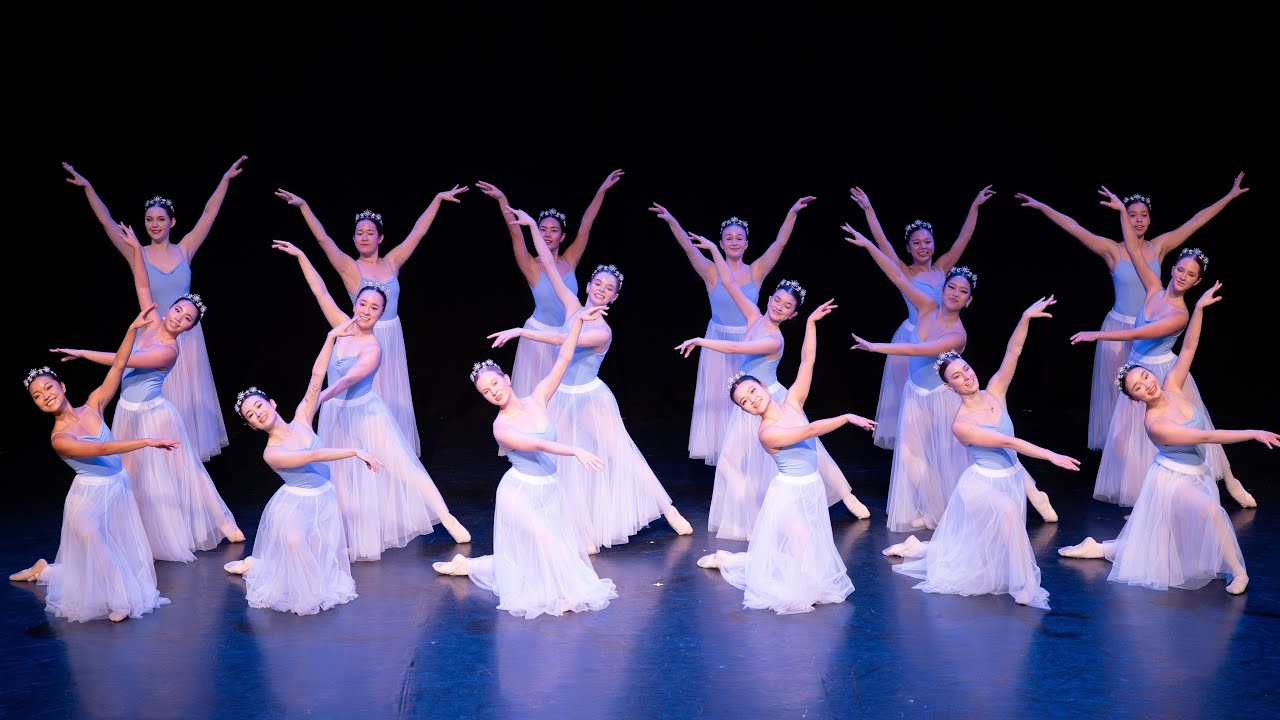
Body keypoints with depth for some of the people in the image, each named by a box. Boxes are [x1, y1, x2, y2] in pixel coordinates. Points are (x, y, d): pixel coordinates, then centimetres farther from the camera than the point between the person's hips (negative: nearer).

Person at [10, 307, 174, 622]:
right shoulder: (59, 439, -16)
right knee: (100, 562, -16)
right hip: (89, 498, -6)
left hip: (119, 490, 6)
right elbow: (102, 449, -28)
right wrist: (146, 441, -35)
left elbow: (117, 367, -7)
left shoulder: (92, 407, -2)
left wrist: (132, 329, -14)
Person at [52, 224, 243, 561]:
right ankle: (151, 536, 23)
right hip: (128, 413, 7)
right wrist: (136, 249, -12)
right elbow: (143, 285, -2)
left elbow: (122, 360, -26)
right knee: (135, 478, 12)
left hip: (153, 416, -7)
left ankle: (221, 523, 15)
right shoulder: (153, 323, -2)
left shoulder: (168, 351, -22)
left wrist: (82, 353, -20)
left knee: (174, 473, 3)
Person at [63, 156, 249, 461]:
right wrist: (87, 187, -18)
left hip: (187, 337, 2)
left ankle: (191, 448, 22)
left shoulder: (184, 250, -1)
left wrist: (225, 179, -7)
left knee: (190, 396, 10)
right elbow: (107, 222, -10)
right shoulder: (138, 255, -4)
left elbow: (209, 214, -3)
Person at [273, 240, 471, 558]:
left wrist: (317, 400, -42)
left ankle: (445, 516, 0)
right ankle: (352, 537, 22)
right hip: (336, 415, 6)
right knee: (343, 479, 11)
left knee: (402, 467, -4)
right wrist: (300, 256, -6)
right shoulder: (343, 327, -5)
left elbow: (347, 380, -31)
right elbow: (320, 291, -3)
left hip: (366, 414, -6)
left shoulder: (373, 349, -21)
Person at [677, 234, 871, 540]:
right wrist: (713, 250, -9)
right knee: (733, 461, 5)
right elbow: (730, 284, -4)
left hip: (774, 401, -6)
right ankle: (744, 518, 17)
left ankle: (846, 495, 22)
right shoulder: (755, 317, -4)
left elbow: (736, 348, -35)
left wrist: (701, 341, -31)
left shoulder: (774, 340, -23)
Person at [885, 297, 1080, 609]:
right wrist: (1051, 456, -34)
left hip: (1011, 479, 6)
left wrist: (1026, 318, -29)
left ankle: (917, 548, 34)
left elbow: (1012, 353, -15)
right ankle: (1024, 589, -28)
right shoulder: (961, 425, -19)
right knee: (1007, 511, -39)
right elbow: (1008, 442, -27)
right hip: (983, 484, -6)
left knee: (981, 554, 13)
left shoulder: (994, 392, -4)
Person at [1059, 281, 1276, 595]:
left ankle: (1099, 548, 26)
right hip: (1173, 480, -7)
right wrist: (1253, 434, -29)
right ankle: (1236, 569, -17)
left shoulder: (1171, 386, -8)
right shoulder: (1155, 425, -27)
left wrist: (1199, 308, -19)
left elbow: (1188, 348, -9)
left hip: (1195, 474, 7)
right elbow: (1206, 437, -28)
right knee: (1210, 510, -34)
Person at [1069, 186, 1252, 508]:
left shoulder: (1180, 315, -20)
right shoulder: (1154, 288, -4)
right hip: (1138, 370, 5)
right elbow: (1135, 250, -3)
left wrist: (1097, 335, -30)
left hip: (1163, 374, -5)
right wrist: (1122, 212, -8)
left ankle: (1229, 480, 20)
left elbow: (1138, 334, -28)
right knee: (1133, 435, 6)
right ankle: (1145, 496, 16)